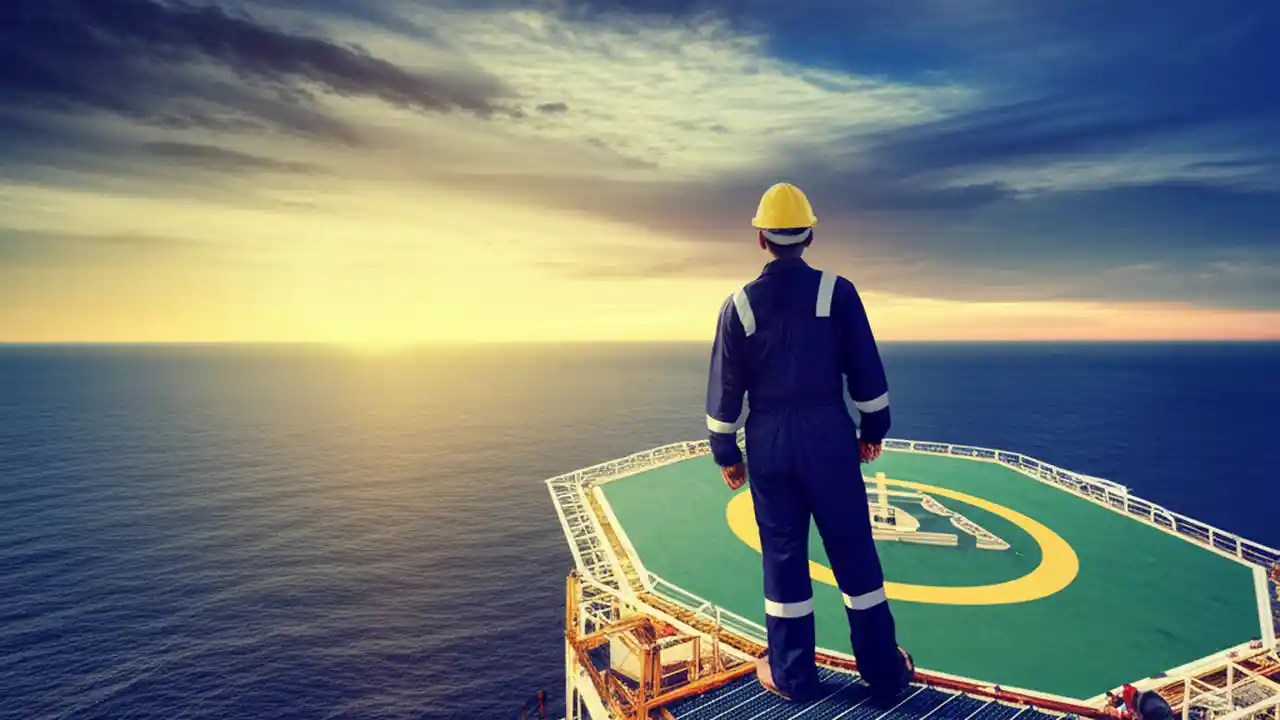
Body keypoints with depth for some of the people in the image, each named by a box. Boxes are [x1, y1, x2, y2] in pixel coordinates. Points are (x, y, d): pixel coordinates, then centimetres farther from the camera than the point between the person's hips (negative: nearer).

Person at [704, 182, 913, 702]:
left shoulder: (739, 304, -3)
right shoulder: (837, 291, -5)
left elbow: (725, 388, 0)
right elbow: (866, 372, -3)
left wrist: (726, 452, 9)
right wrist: (874, 429, 11)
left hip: (768, 444, 1)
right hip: (829, 438, 0)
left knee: (783, 554, 10)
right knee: (854, 552, 10)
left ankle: (792, 676, 22)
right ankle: (886, 673, 23)